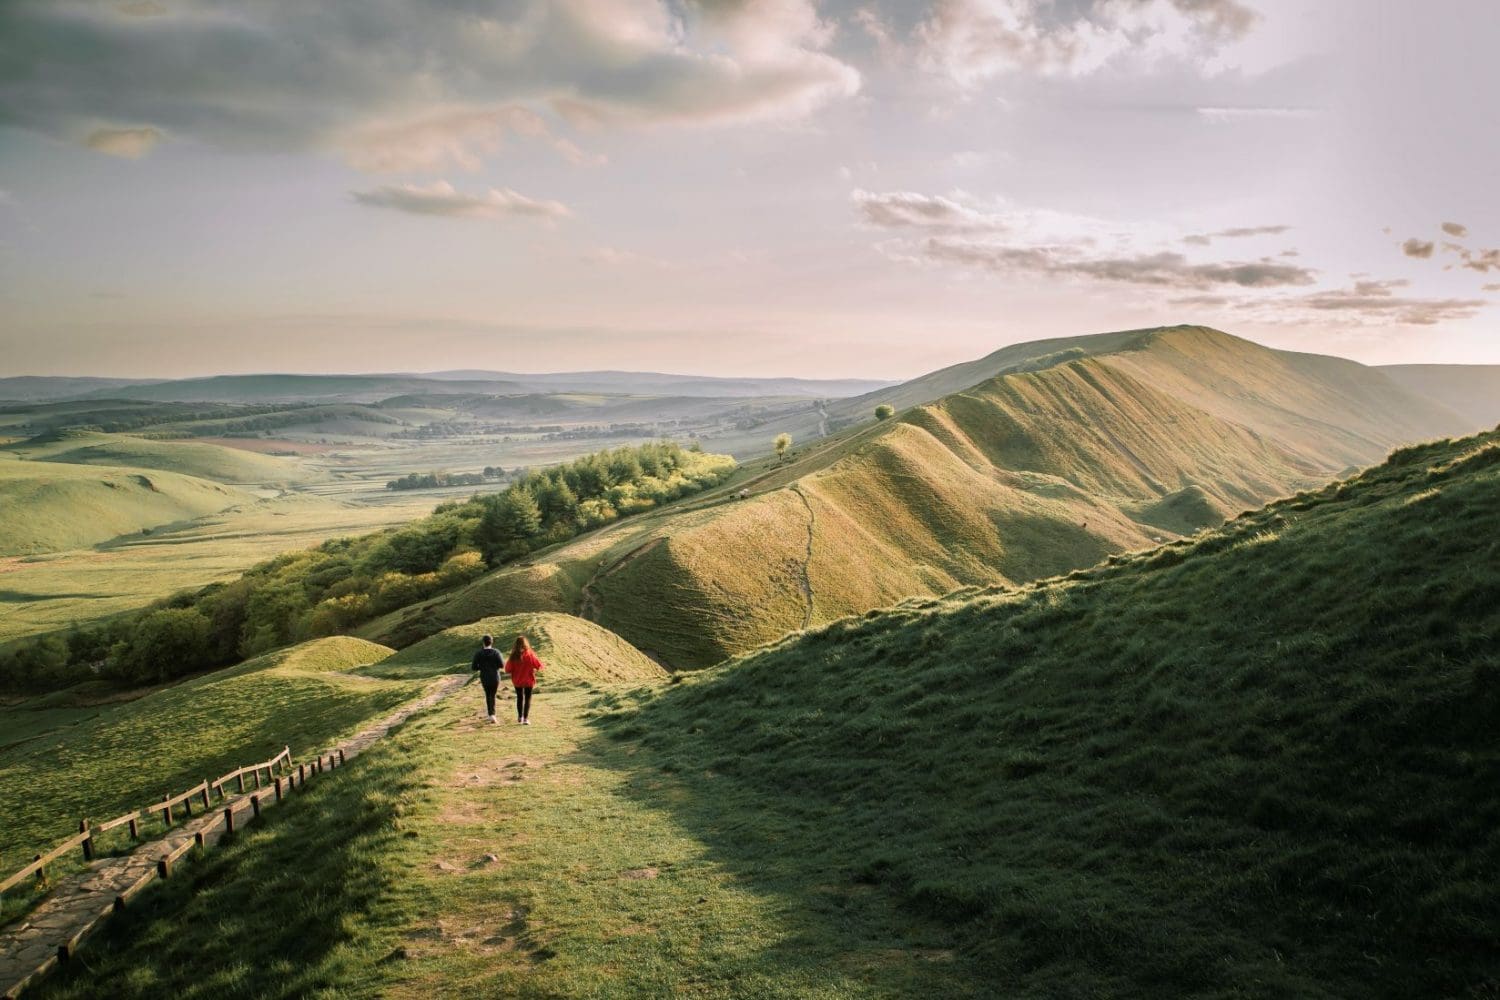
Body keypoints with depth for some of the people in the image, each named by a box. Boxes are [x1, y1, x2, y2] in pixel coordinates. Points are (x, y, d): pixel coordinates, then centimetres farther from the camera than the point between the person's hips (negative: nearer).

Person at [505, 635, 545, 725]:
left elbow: (508, 670, -8)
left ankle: (520, 718, 27)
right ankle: (526, 718, 0)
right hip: (528, 680, -2)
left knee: (519, 698, 19)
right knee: (528, 698, 8)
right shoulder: (529, 655, -17)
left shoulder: (514, 656, -13)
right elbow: (538, 665, -11)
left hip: (517, 681, 2)